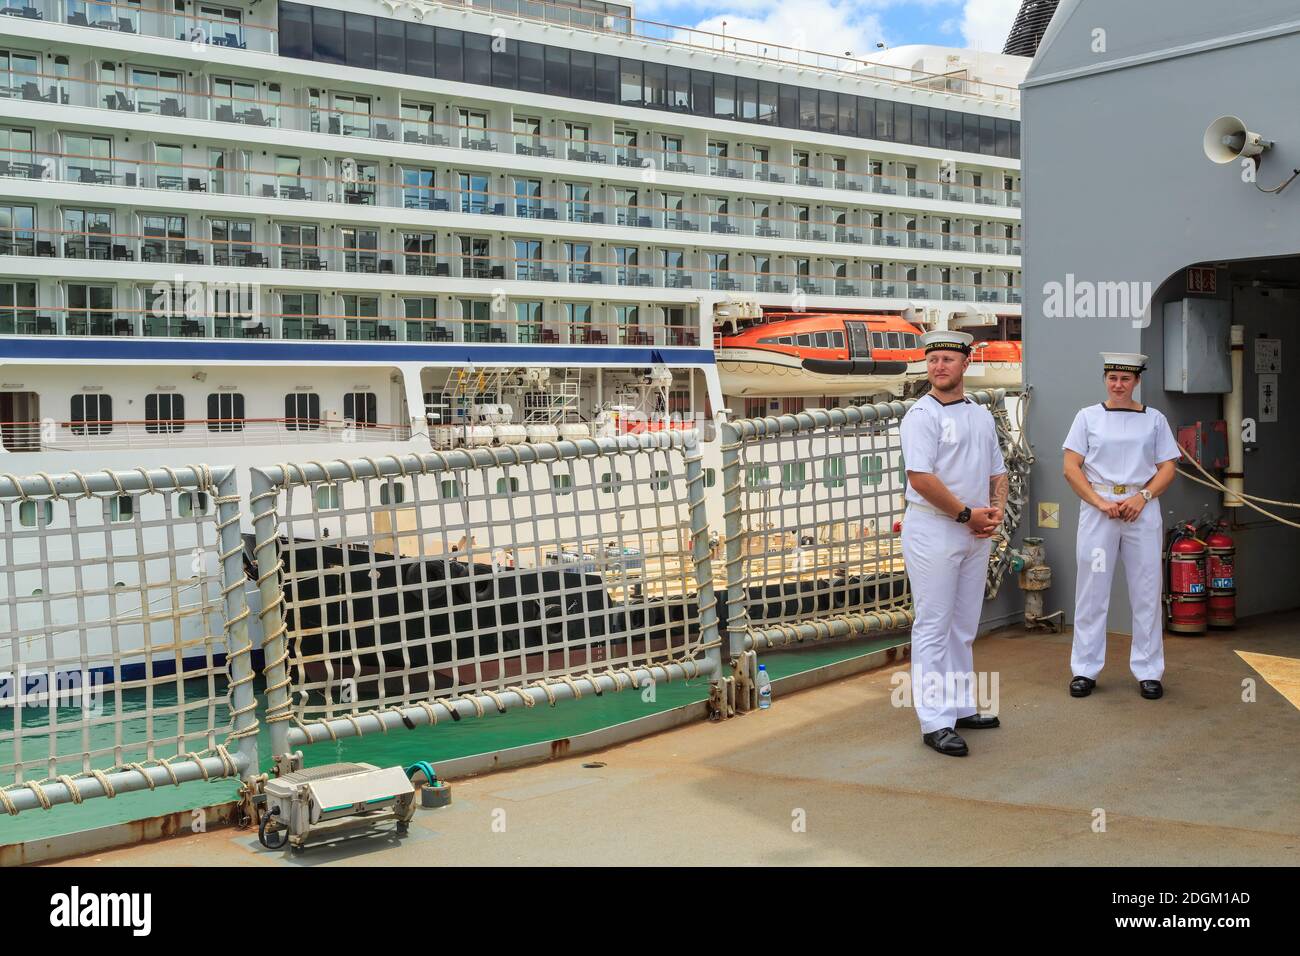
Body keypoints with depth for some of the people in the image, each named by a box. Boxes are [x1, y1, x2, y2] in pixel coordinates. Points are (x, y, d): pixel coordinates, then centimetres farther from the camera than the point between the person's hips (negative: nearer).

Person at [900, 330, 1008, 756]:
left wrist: (996, 511, 0)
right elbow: (921, 477, -20)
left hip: (976, 532, 7)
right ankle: (936, 722, -2)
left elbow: (997, 472, 19)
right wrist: (968, 513, -15)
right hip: (933, 530, -7)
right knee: (933, 627, -4)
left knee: (963, 627, 14)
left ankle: (961, 708, 24)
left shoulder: (982, 416, 14)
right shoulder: (922, 414, -10)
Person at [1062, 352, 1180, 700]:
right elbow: (1071, 468, 1)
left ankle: (1148, 671, 12)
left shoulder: (1154, 419, 10)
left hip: (1142, 510, 1)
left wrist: (1142, 497, -10)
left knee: (1146, 591, 3)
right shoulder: (1088, 416, 7)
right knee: (1091, 591, 2)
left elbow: (1167, 468, 7)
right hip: (1097, 508, -1)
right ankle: (1084, 670, 10)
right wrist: (1101, 502, -11)